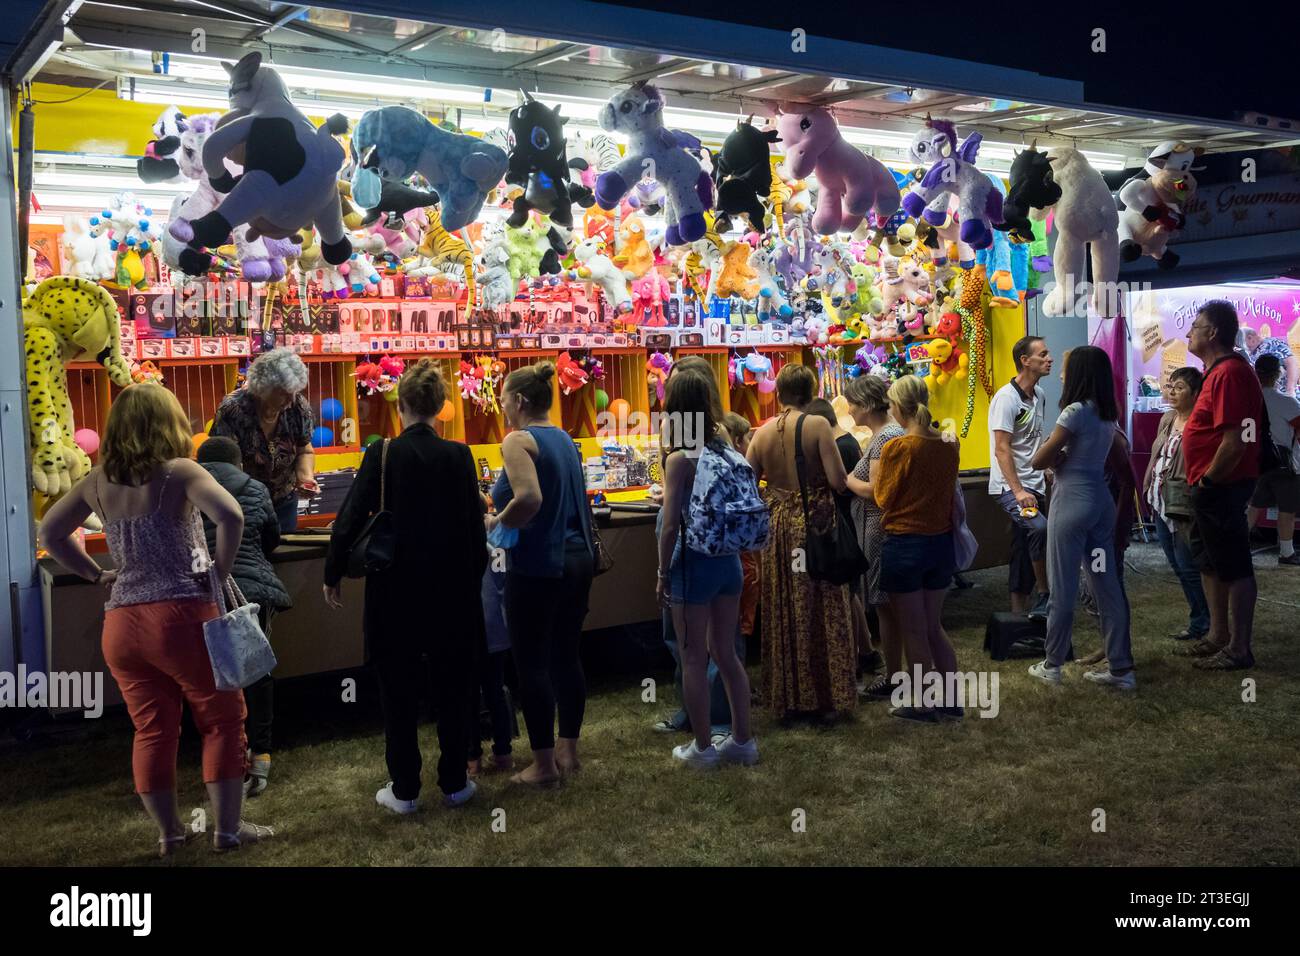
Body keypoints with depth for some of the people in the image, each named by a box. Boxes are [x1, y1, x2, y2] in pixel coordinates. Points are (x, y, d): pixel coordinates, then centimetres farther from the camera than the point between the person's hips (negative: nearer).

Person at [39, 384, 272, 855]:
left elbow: (50, 533, 17)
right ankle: (228, 830, 13)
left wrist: (97, 574, 15)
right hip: (182, 616, -5)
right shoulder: (178, 473, -9)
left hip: (120, 624, 5)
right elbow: (230, 515, -25)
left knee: (152, 731, 15)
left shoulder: (97, 482, 8)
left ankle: (169, 832, 25)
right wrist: (221, 571, -12)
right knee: (223, 721, 9)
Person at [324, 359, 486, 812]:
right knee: (453, 689, 13)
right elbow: (475, 525, -1)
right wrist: (475, 577, 12)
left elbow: (351, 518, -9)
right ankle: (454, 783, 21)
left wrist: (334, 575, 4)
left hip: (397, 592, -1)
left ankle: (404, 790, 18)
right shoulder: (458, 455, -5)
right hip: (453, 590, 1)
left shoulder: (382, 454, -9)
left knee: (399, 692, 10)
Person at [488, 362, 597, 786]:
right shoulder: (564, 439, 12)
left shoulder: (519, 440, -13)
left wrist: (494, 523, -13)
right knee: (566, 656, 16)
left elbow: (528, 499, -28)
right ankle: (568, 749, 26)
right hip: (577, 559, 8)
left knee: (532, 663, 3)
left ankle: (544, 764, 10)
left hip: (537, 565, -8)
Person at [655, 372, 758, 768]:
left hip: (694, 562, -6)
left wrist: (663, 575, -7)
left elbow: (671, 526, -16)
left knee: (694, 660, 7)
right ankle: (742, 740, 24)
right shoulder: (724, 446, 3)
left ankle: (702, 747, 16)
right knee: (726, 654, 17)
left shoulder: (679, 459, -14)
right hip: (728, 558, 6)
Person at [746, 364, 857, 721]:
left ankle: (789, 698, 21)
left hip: (777, 529, 4)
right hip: (814, 526, -3)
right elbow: (839, 481, -16)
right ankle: (828, 699, 13)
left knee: (783, 614, 12)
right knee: (822, 612, 7)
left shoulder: (762, 433, 1)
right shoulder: (817, 425, -11)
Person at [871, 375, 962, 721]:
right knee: (933, 626, 19)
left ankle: (923, 705, 18)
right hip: (942, 543, 6)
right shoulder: (949, 445, 0)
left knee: (914, 631, 8)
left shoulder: (896, 448, -17)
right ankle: (952, 700, 23)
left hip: (905, 545, -6)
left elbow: (883, 498, -7)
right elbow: (947, 491, 11)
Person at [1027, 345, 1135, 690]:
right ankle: (1121, 668, 13)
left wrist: (1056, 457, 8)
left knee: (1063, 588, 2)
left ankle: (1051, 665, 13)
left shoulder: (1075, 411, -15)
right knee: (1108, 586, 9)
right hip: (1101, 500, 8)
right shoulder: (1107, 415, 10)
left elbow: (1038, 461, -12)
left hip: (1072, 502, -8)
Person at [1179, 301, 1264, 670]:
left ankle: (1239, 649, 4)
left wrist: (1208, 480, -15)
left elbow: (1235, 443, -26)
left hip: (1221, 487, -11)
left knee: (1234, 568, -3)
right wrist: (1203, 483, 15)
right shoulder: (1219, 371, 14)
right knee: (1210, 562, 18)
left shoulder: (1230, 373, -20)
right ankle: (1218, 636, 28)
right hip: (1212, 488, 11)